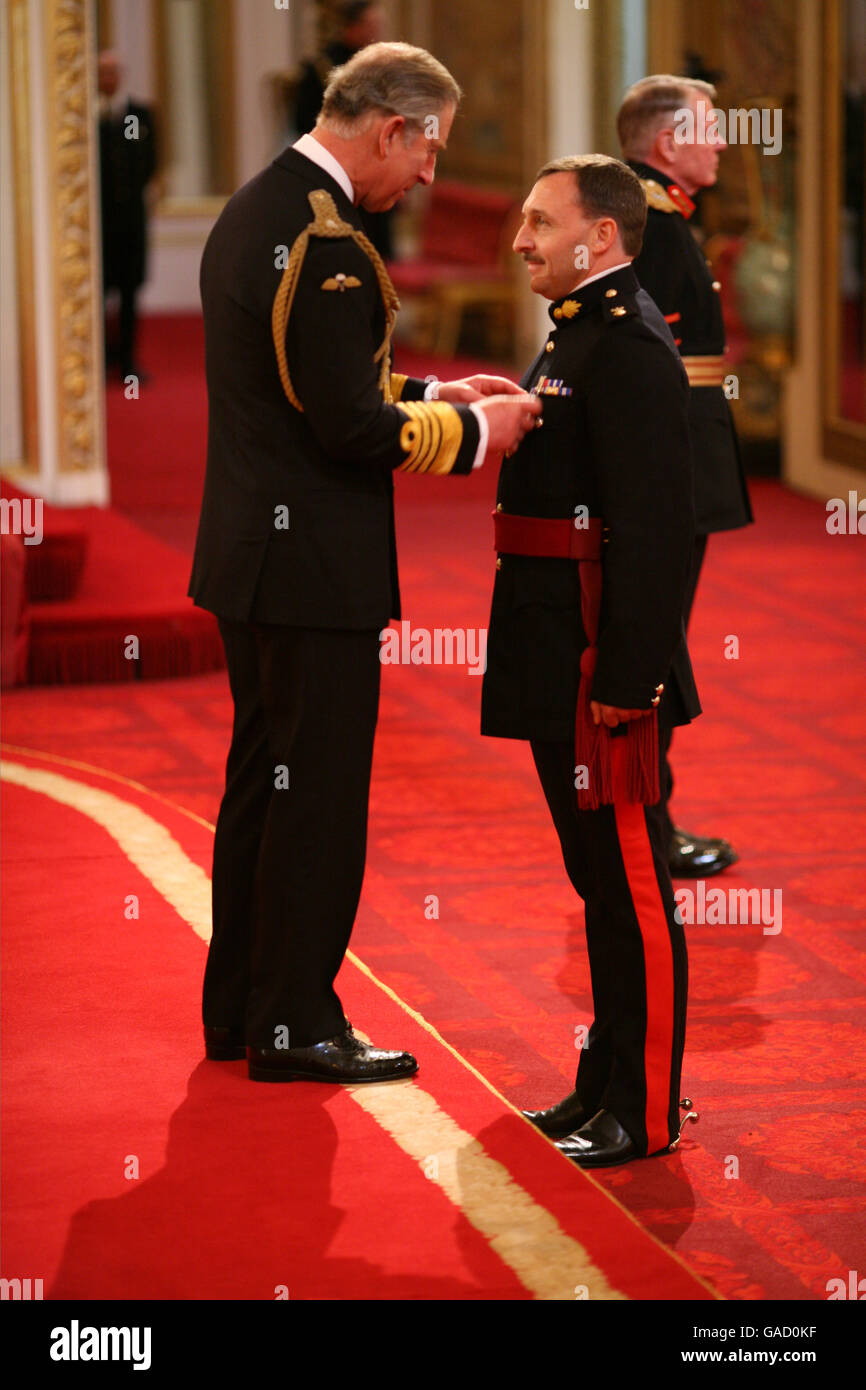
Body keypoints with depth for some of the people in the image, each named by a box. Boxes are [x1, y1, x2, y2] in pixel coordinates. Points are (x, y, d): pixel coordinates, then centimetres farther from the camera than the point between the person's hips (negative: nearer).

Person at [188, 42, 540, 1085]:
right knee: (318, 794, 0)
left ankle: (237, 1007, 27)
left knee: (261, 780, 18)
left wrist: (432, 396, 14)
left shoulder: (253, 209, 11)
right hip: (312, 566, -10)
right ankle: (294, 1026, 8)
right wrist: (473, 430, -9)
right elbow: (352, 430, -22)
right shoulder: (323, 241, -21)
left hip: (250, 557, 10)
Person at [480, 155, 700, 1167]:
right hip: (560, 666, 10)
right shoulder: (578, 335, 17)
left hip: (604, 664, -10)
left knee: (629, 883, -4)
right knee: (602, 880, 16)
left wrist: (623, 678, -23)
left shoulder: (629, 346, -15)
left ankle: (645, 1112, 3)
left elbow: (651, 525, -21)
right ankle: (609, 1082, 25)